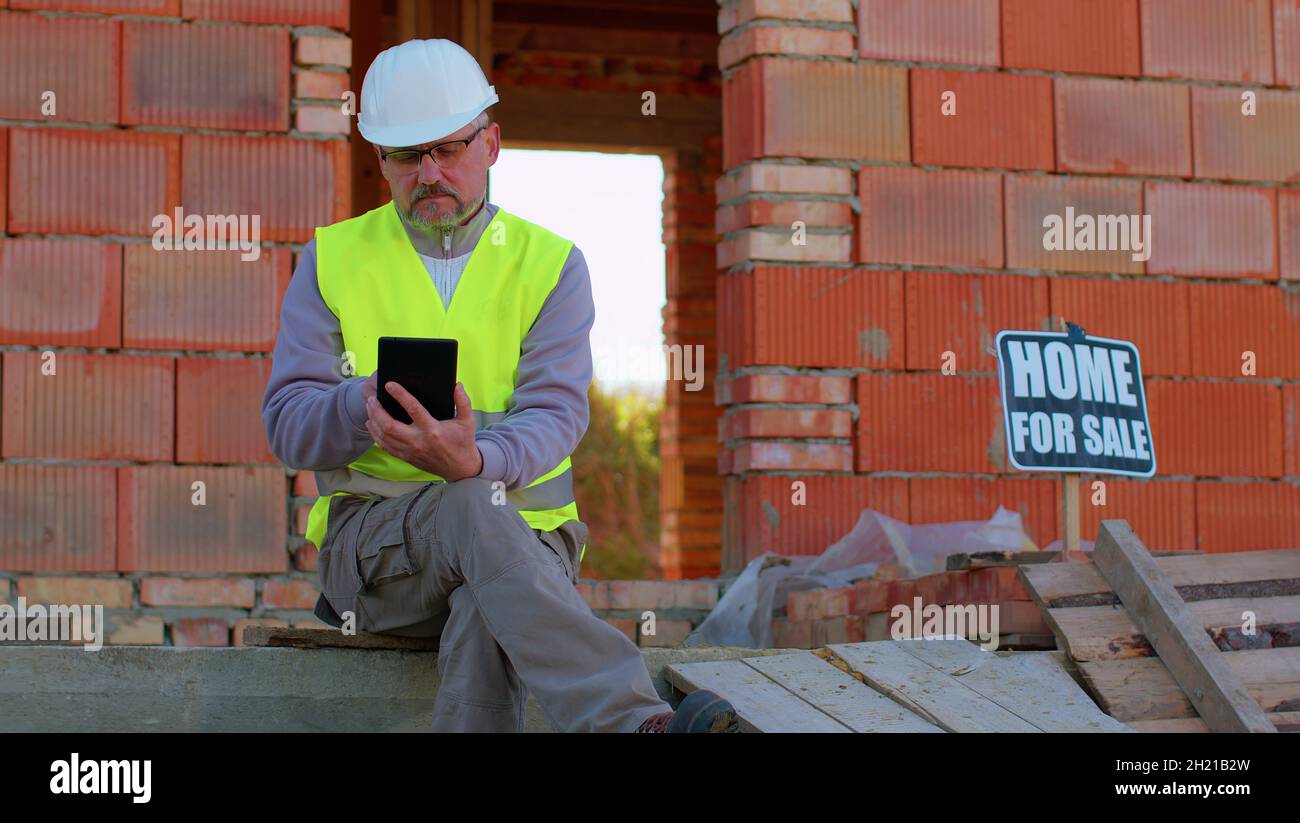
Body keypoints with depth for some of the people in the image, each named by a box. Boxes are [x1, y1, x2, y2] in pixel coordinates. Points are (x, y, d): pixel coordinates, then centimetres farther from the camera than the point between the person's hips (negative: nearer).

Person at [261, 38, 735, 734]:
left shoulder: (551, 264, 9)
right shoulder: (332, 261, 10)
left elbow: (554, 413, -7)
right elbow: (288, 424, 1)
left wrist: (476, 458, -31)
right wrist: (367, 403, -23)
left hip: (522, 532, 1)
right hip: (372, 536, -1)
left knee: (484, 609, -37)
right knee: (472, 508, -36)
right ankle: (638, 723, -55)